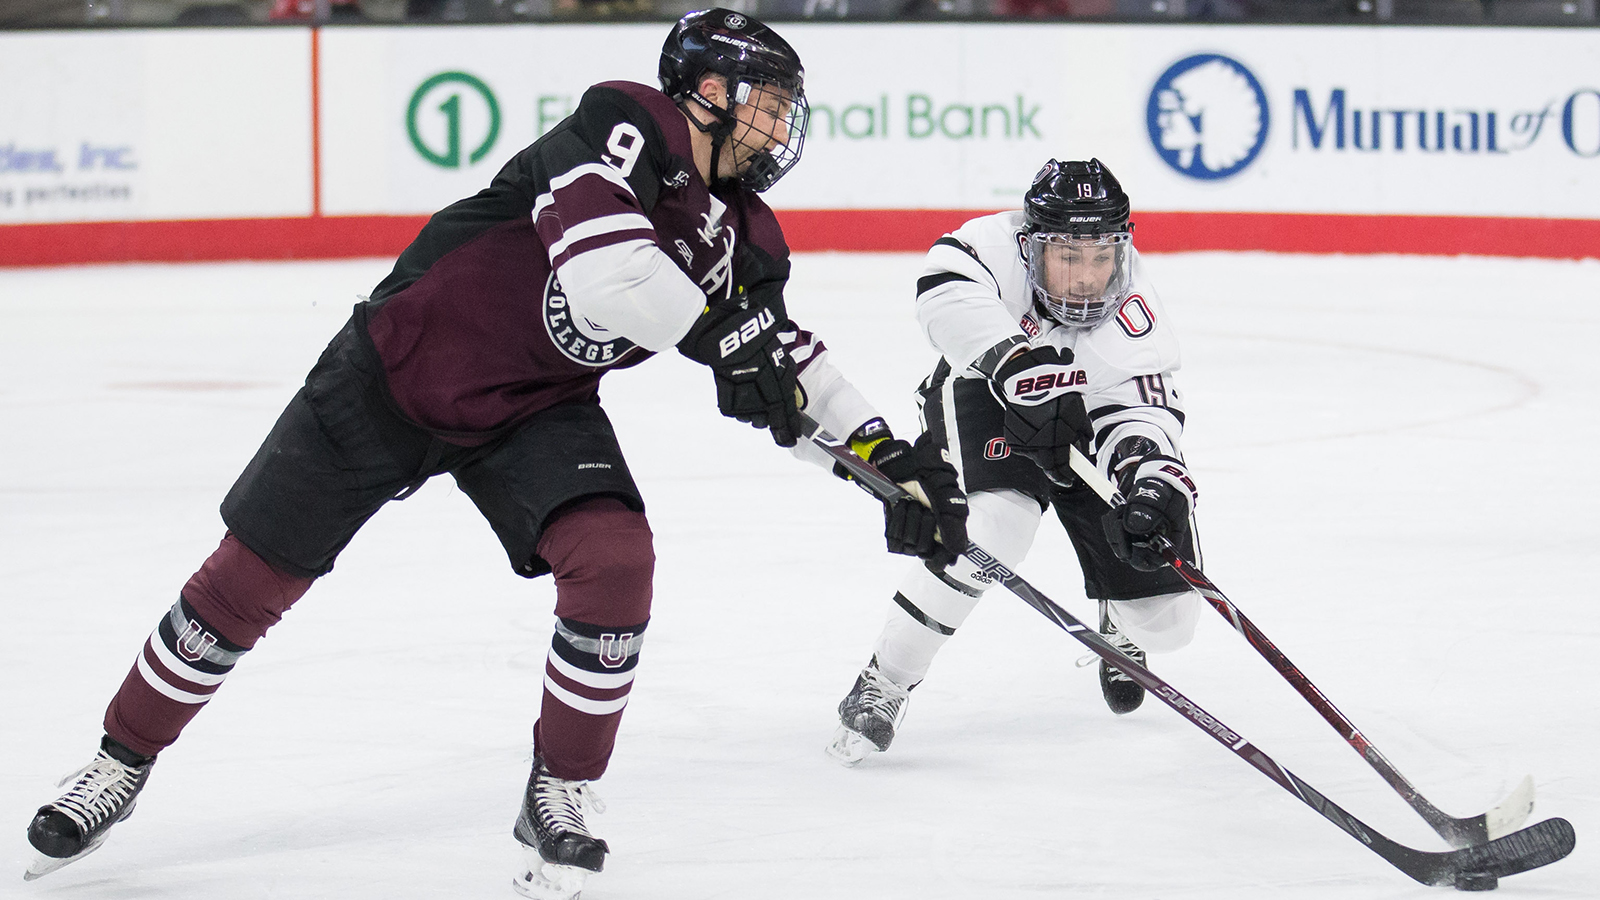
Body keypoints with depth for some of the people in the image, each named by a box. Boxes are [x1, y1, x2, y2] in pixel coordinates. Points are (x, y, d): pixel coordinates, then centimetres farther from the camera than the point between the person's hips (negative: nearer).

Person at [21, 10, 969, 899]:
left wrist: (893, 456, 1)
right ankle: (122, 761, 22)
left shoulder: (745, 237, 1)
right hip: (402, 367, -5)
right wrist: (720, 335, -33)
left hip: (538, 410, 5)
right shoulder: (625, 123, -22)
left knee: (615, 561, -21)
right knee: (252, 575, 1)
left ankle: (561, 796, -2)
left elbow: (788, 357, 9)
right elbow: (599, 266, -36)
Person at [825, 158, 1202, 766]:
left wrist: (1158, 484, -53)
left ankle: (1120, 627, 37)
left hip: (1090, 430, 2)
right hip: (982, 401, -2)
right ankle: (884, 683, -19)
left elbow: (1141, 411, -31)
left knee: (1164, 622, -5)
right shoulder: (998, 245, -32)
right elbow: (947, 291, -51)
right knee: (997, 524, -35)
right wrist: (1023, 366, -63)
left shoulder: (1132, 317, -28)